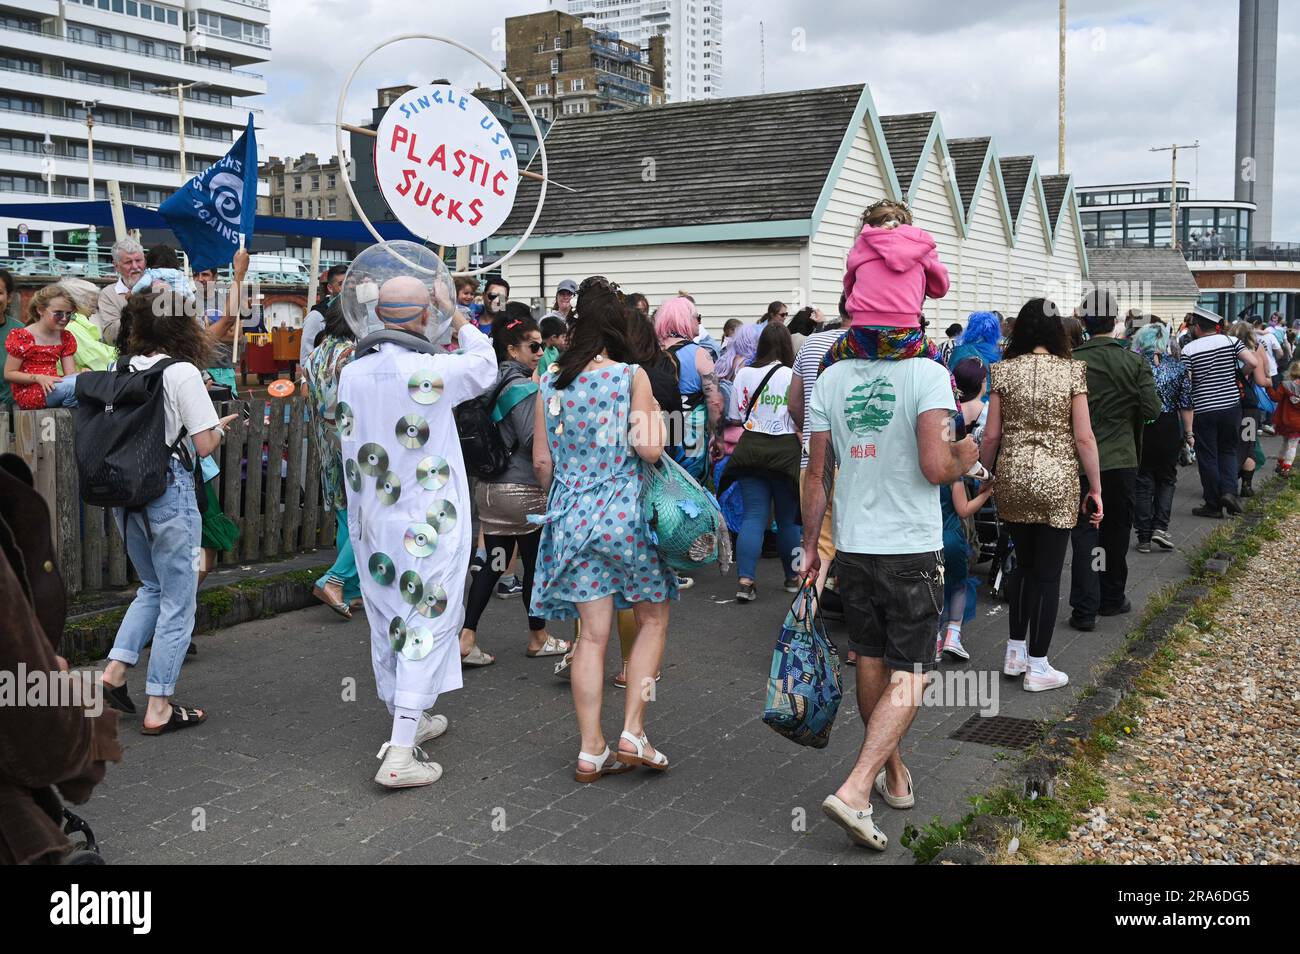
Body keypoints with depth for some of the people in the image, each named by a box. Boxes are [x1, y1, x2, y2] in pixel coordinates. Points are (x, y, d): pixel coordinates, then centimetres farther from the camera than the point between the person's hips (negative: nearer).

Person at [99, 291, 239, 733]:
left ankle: (115, 669, 15)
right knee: (178, 601, 5)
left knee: (153, 587, 25)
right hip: (168, 490, -7)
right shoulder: (182, 372, -12)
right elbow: (204, 445, -13)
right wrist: (221, 425, 7)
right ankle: (159, 709, 10)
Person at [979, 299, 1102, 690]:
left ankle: (1015, 651, 25)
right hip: (1057, 483, -2)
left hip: (1012, 478, 2)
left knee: (1023, 563, 20)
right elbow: (1083, 438, -7)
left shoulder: (1004, 370, -2)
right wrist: (1095, 488, 1)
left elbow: (991, 435, -1)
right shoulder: (1072, 371, -6)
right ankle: (1037, 666, 12)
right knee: (1048, 572, 6)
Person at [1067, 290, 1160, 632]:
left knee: (1084, 533, 4)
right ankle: (1112, 598, 28)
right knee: (1116, 532, 16)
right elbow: (1151, 410, -8)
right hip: (1122, 459, 1)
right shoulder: (1135, 362, -8)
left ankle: (1084, 609, -1)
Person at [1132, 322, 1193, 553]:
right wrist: (1189, 432, 8)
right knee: (1166, 478, 16)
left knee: (1143, 481, 6)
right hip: (1169, 428, 1)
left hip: (1140, 428, -1)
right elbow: (1186, 404, 0)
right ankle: (1160, 527, 0)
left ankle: (1144, 537, 6)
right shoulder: (1179, 367, 0)